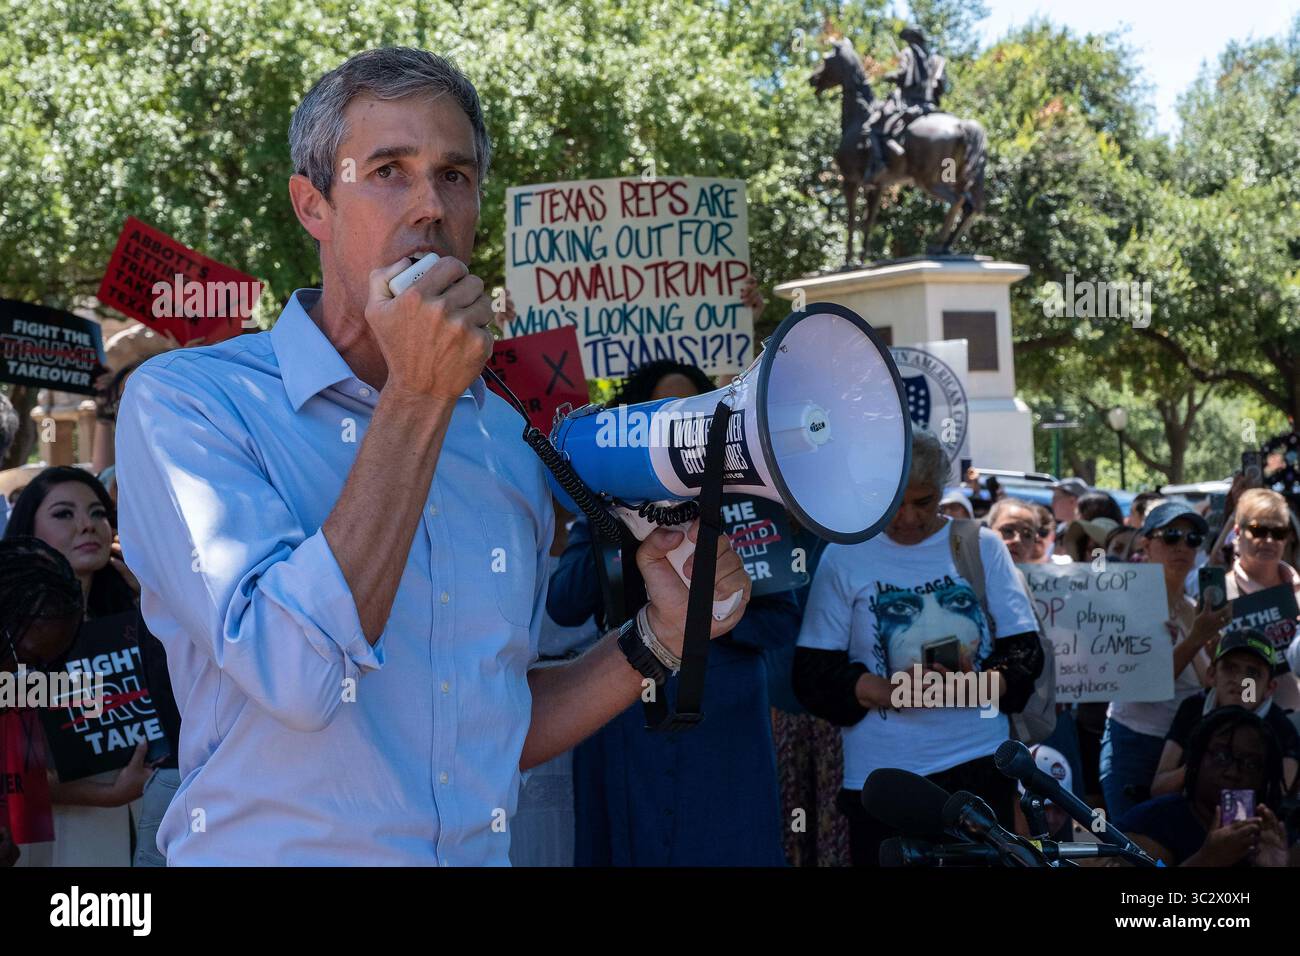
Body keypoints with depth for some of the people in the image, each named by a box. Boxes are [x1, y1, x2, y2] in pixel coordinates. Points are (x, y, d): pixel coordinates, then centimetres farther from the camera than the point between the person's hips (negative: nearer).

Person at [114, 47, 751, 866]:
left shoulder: (508, 438, 6)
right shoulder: (185, 399, -11)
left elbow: (502, 728, 12)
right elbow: (297, 679, -24)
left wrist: (660, 637, -2)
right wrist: (417, 397, -20)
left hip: (482, 850, 5)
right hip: (274, 853, -5)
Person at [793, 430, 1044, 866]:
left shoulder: (982, 547, 7)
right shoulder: (843, 559, 2)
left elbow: (1025, 650, 4)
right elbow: (813, 675, -1)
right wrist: (890, 693, -17)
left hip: (980, 764, 1)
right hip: (880, 776, -1)